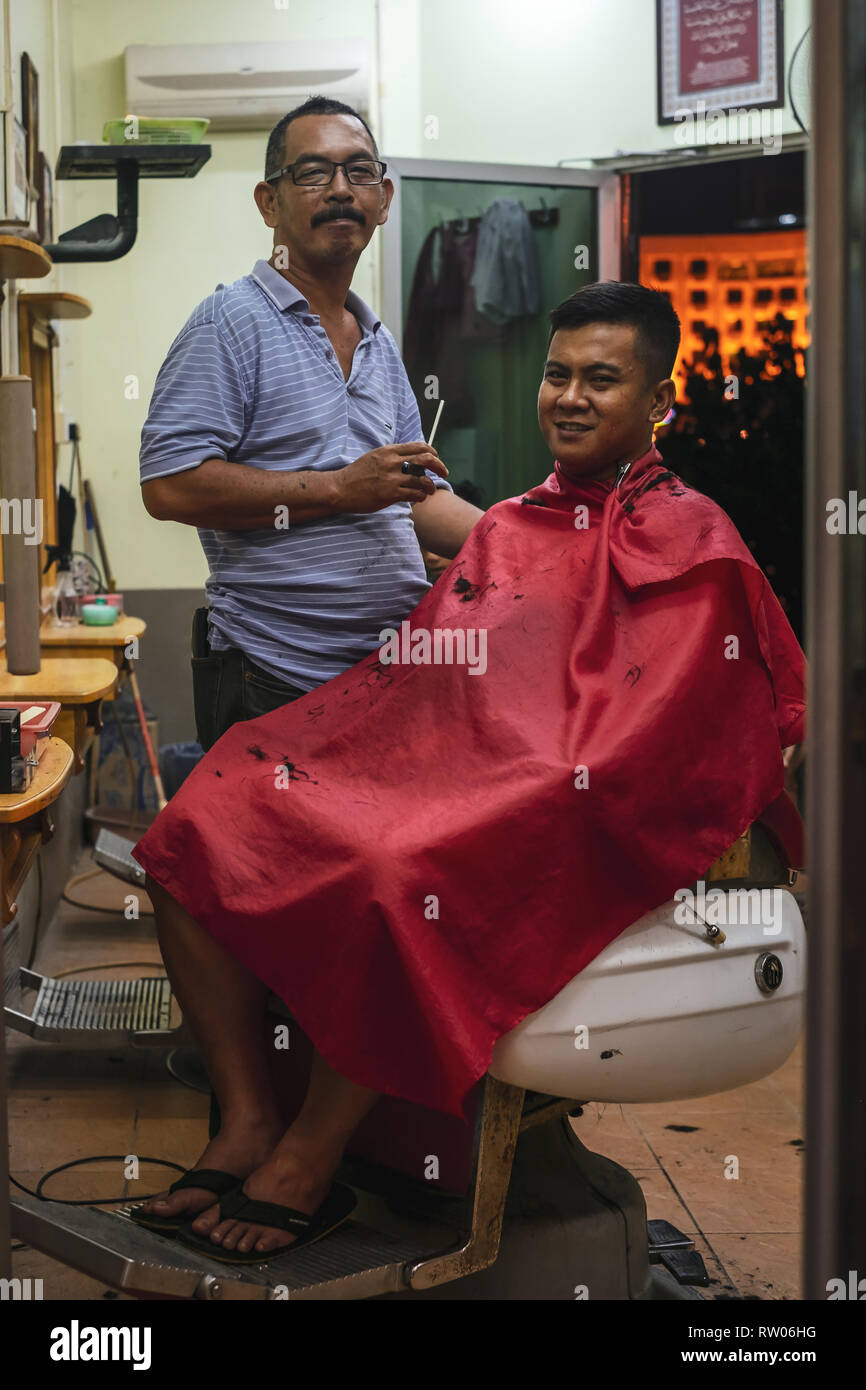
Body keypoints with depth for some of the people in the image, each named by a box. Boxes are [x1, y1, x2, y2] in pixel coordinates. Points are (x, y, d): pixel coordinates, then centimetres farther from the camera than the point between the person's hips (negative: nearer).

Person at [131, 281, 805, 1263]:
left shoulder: (688, 538, 5)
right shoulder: (506, 529, 23)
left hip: (574, 823, -7)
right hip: (438, 777, 7)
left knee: (398, 875, -37)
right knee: (195, 831, -10)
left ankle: (309, 1161, -18)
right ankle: (246, 1119, -8)